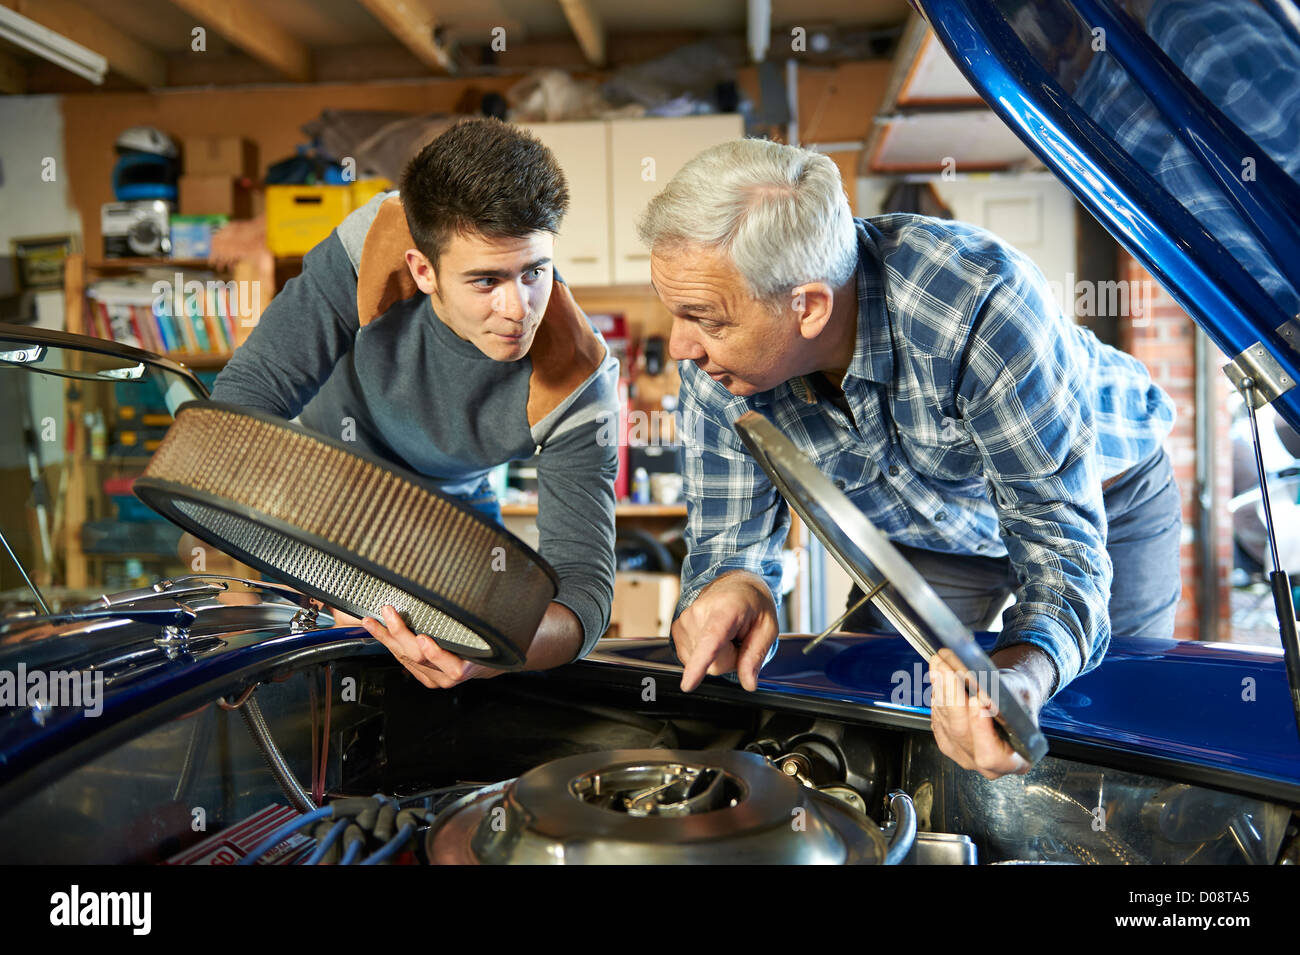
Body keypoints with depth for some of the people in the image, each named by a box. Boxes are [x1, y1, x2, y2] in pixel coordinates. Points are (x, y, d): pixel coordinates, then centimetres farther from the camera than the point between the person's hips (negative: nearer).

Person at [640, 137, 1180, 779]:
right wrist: (733, 585, -45)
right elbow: (729, 538, -18)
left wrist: (1021, 677, -62)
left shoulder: (982, 299, -43)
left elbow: (1062, 532, -40)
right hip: (923, 533, 3)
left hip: (1108, 499, -2)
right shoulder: (716, 361, -28)